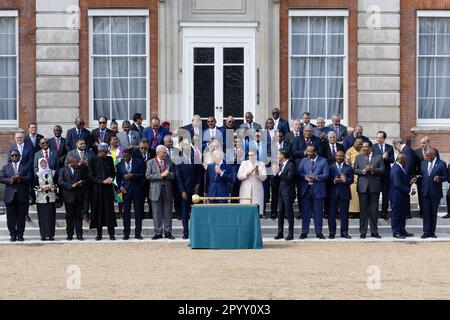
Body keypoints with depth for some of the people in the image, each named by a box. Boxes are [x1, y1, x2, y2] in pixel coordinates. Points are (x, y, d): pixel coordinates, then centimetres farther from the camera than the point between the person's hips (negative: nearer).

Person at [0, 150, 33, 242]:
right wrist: (10, 180, -15)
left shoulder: (26, 166, 8)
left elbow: (30, 178, -4)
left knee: (21, 217, 1)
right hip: (10, 196, 1)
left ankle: (20, 234, 8)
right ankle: (13, 234, 8)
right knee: (11, 217, 1)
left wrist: (20, 178, -19)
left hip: (22, 195, -1)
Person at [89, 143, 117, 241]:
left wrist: (111, 178, -8)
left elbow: (113, 172, 14)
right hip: (97, 189, -2)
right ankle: (99, 233, 7)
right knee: (98, 210, 1)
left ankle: (111, 233, 1)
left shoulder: (109, 159, 7)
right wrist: (102, 181, -14)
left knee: (109, 210, -1)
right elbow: (91, 175, -4)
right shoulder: (93, 160, -1)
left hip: (108, 188, 2)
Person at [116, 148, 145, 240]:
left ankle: (138, 233, 7)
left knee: (138, 212, 1)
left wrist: (132, 175, -15)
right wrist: (120, 186, -3)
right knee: (126, 212, 0)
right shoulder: (119, 165, 9)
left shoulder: (139, 163, 2)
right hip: (126, 190, 1)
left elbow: (143, 175, -4)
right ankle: (126, 233, 5)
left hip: (137, 190, -1)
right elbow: (118, 178, 14)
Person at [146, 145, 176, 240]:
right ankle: (158, 232, 8)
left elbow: (173, 176, 4)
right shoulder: (151, 163, 3)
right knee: (157, 213, 1)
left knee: (168, 213, 4)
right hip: (156, 191, -2)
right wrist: (160, 175, -15)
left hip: (168, 190, 2)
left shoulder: (169, 162, 9)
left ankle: (168, 232, 11)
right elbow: (148, 176, -7)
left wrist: (166, 174, -15)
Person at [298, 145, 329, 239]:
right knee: (306, 211, 3)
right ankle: (304, 232, 7)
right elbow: (299, 172, 5)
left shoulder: (323, 161, 3)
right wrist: (306, 177, -14)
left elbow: (326, 175, -5)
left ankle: (318, 232, 9)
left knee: (318, 212, 2)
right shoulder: (304, 160, 12)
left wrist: (315, 177, -18)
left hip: (318, 189, -2)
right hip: (306, 189, 2)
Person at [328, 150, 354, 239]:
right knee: (332, 213, 0)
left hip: (344, 193, 0)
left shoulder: (349, 168, 11)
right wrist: (334, 181, -18)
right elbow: (328, 179, 0)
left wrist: (343, 180, -17)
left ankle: (344, 232, 8)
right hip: (333, 193, 0)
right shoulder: (331, 167, 9)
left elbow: (351, 180, 0)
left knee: (344, 213, 3)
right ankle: (332, 232, 6)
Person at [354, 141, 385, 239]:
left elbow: (382, 170, -1)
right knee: (363, 210, 2)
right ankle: (363, 232, 5)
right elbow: (355, 170, 3)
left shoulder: (378, 158, 7)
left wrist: (373, 169, -16)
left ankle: (374, 232, 9)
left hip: (374, 186, 0)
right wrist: (364, 170, -14)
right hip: (363, 186, 1)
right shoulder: (358, 158, 11)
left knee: (374, 210, 3)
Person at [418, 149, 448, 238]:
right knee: (426, 212, 1)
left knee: (434, 213, 6)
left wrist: (439, 178, -21)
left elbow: (446, 177, -2)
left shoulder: (441, 164, -4)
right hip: (425, 192, 3)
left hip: (435, 193, -3)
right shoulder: (423, 163, 9)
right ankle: (426, 232, 4)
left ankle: (432, 232, 13)